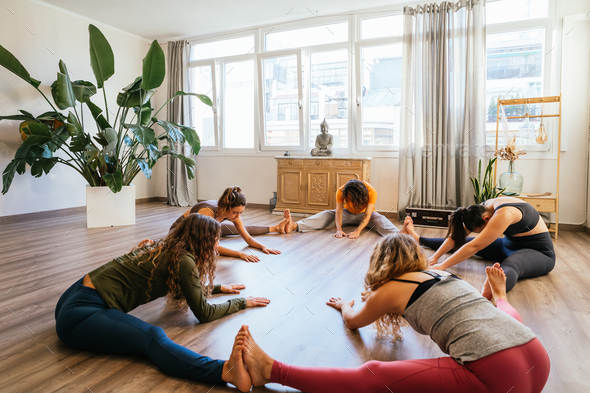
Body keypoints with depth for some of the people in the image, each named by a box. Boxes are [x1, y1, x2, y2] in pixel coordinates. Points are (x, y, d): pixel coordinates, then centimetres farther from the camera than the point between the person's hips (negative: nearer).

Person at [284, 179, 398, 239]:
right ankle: (294, 226, -41)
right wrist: (339, 229, -47)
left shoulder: (371, 192, -31)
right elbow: (338, 213, -30)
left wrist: (358, 231, -49)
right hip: (348, 213, 1)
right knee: (326, 215, -22)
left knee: (380, 220, -35)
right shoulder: (341, 191, -25)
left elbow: (367, 215, -34)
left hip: (364, 214, -1)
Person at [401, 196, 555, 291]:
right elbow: (456, 235, -7)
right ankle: (417, 239, 19)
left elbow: (474, 247, -35)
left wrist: (444, 265, -33)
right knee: (462, 242, 6)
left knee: (509, 266, -42)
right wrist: (436, 257, -14)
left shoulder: (504, 214, -33)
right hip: (510, 245, 8)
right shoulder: (482, 208, -8)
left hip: (539, 252, -8)